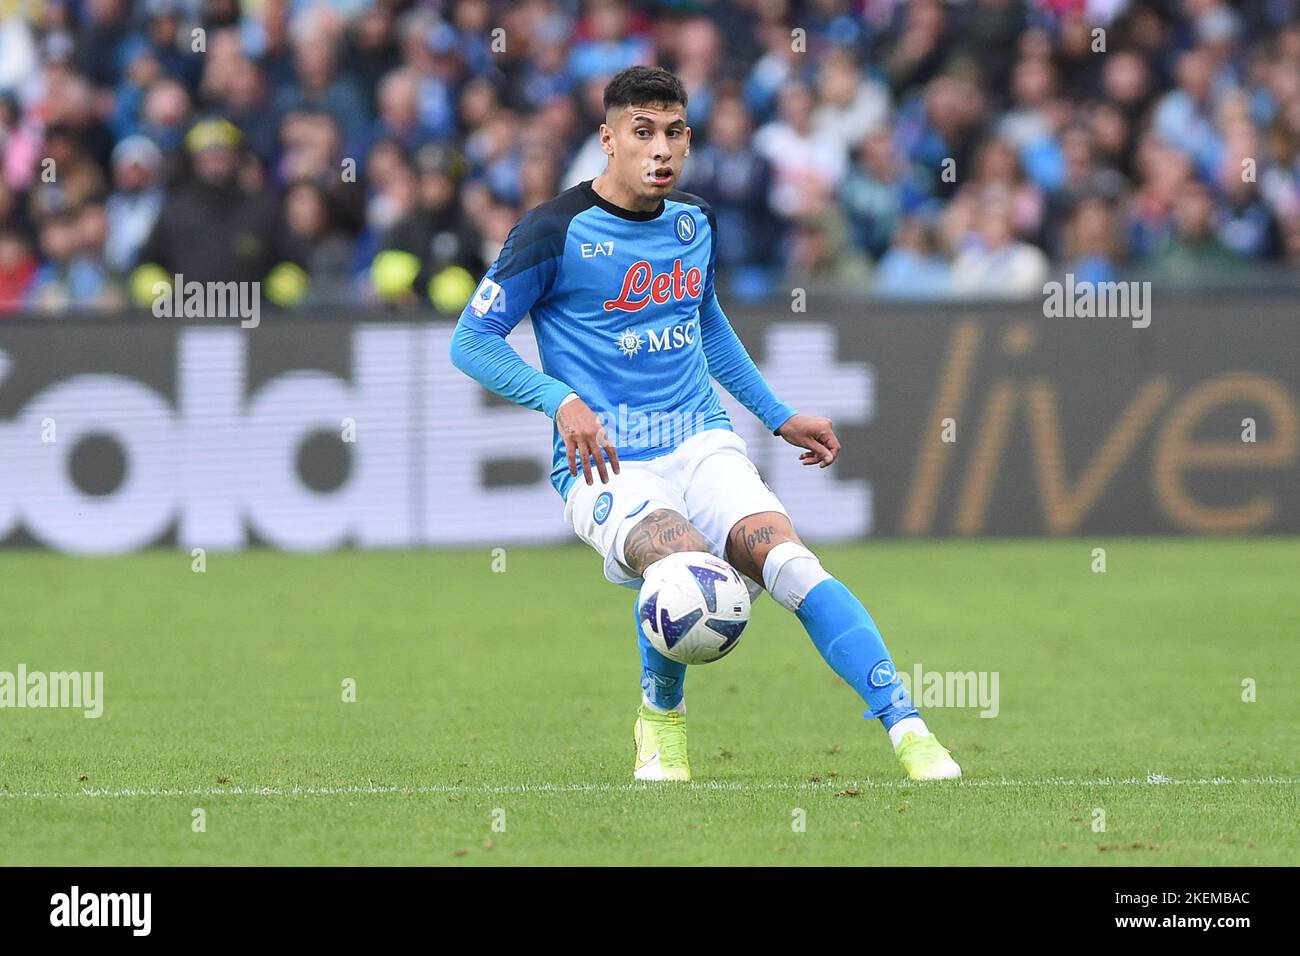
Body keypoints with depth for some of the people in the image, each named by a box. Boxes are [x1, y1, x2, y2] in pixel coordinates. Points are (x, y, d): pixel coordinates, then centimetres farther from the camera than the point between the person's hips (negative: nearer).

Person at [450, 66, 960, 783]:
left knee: (789, 562, -24)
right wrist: (562, 401, -19)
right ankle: (661, 714, -3)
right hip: (605, 467, -4)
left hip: (701, 445, 4)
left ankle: (907, 730, -27)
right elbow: (471, 341, -5)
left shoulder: (695, 222, 12)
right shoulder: (557, 232, -6)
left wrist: (779, 418, 28)